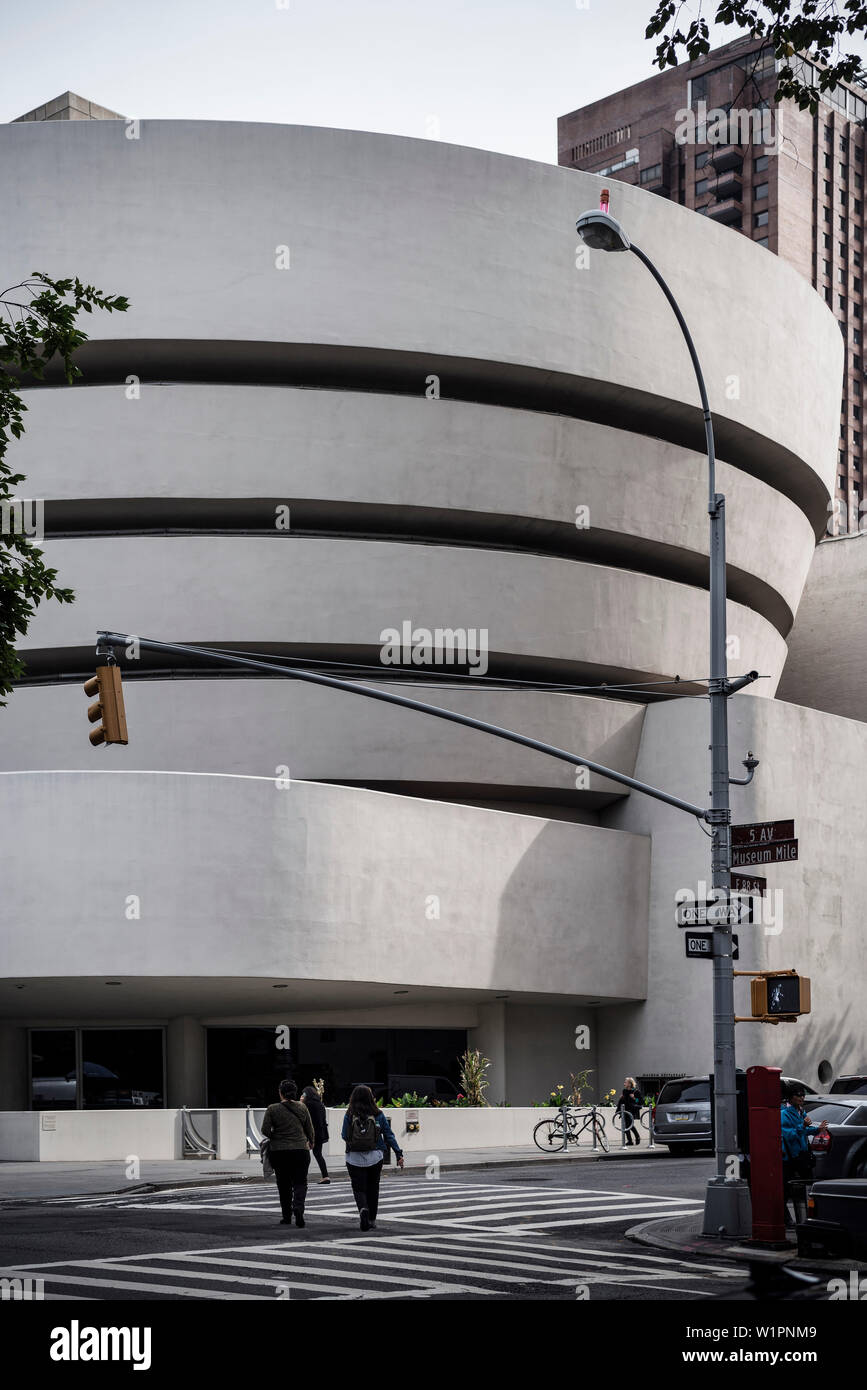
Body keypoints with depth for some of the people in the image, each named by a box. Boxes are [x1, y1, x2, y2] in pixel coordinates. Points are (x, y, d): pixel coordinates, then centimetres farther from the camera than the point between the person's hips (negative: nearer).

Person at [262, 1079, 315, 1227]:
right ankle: (298, 1207, -22)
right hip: (300, 1150, 0)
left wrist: (274, 1138, 11)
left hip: (279, 1152, 0)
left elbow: (265, 1130, -8)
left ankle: (287, 1216, 15)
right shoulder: (302, 1108, 1)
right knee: (300, 1182, 4)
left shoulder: (272, 1109, -5)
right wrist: (311, 1142, 26)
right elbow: (310, 1130, 6)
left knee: (284, 1185, 12)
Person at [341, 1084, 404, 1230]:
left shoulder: (349, 1115, -6)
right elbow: (389, 1135, -1)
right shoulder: (378, 1115, -2)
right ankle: (371, 1220, 19)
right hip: (375, 1157, 2)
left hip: (354, 1158, -2)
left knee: (359, 1188, 4)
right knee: (373, 1189, 15)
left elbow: (345, 1137, -2)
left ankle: (363, 1209, -25)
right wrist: (399, 1153, 2)